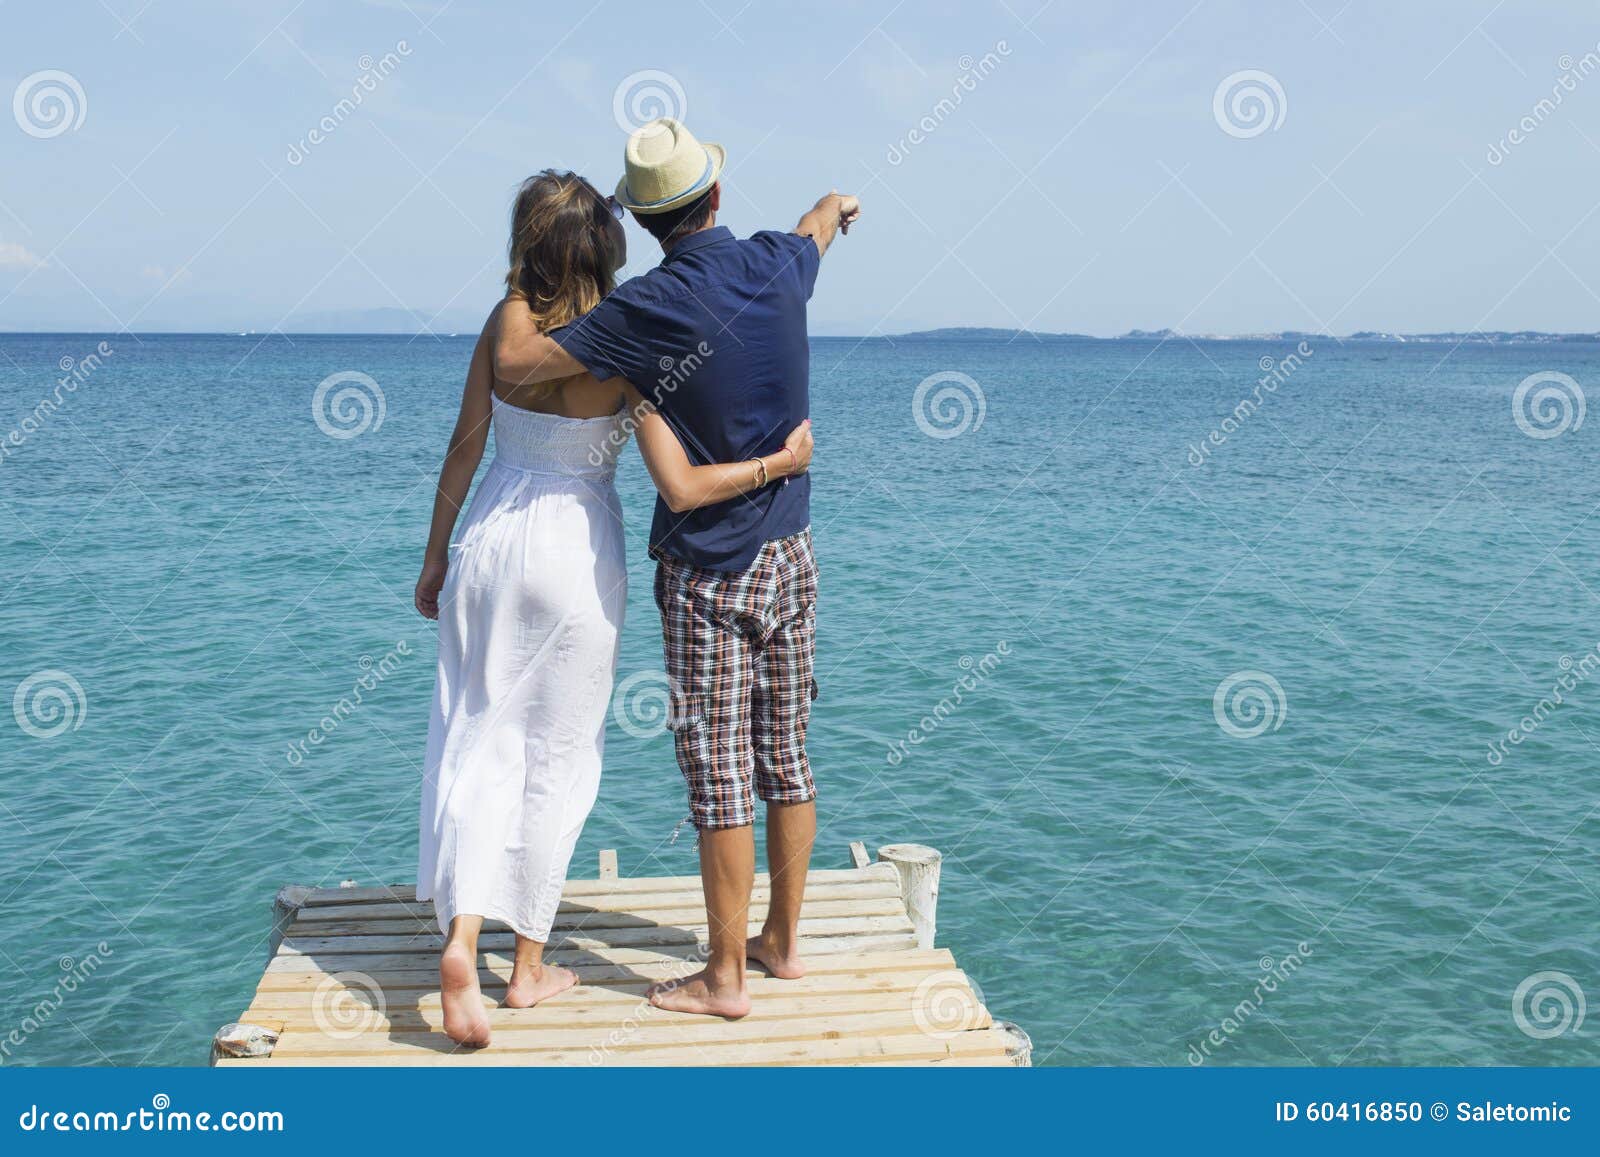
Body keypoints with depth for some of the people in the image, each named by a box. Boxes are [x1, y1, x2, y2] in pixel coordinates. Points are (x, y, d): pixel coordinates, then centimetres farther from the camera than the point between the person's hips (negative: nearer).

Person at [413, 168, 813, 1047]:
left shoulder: (508, 320, -5)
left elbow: (464, 449, 1)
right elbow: (680, 489, -19)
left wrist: (435, 556, 12)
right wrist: (779, 462, -5)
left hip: (491, 541, 2)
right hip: (575, 555, -2)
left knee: (478, 742, 10)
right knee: (556, 758, 11)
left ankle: (460, 937, -7)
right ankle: (528, 966, 21)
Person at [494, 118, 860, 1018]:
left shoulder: (651, 308, -19)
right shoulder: (778, 265, -1)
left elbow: (515, 364, -17)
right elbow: (820, 224, 25)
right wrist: (835, 207, 50)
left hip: (709, 571, -6)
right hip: (790, 554, 6)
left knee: (719, 773, 0)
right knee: (786, 755, 14)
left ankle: (725, 978, 8)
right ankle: (782, 941, 27)